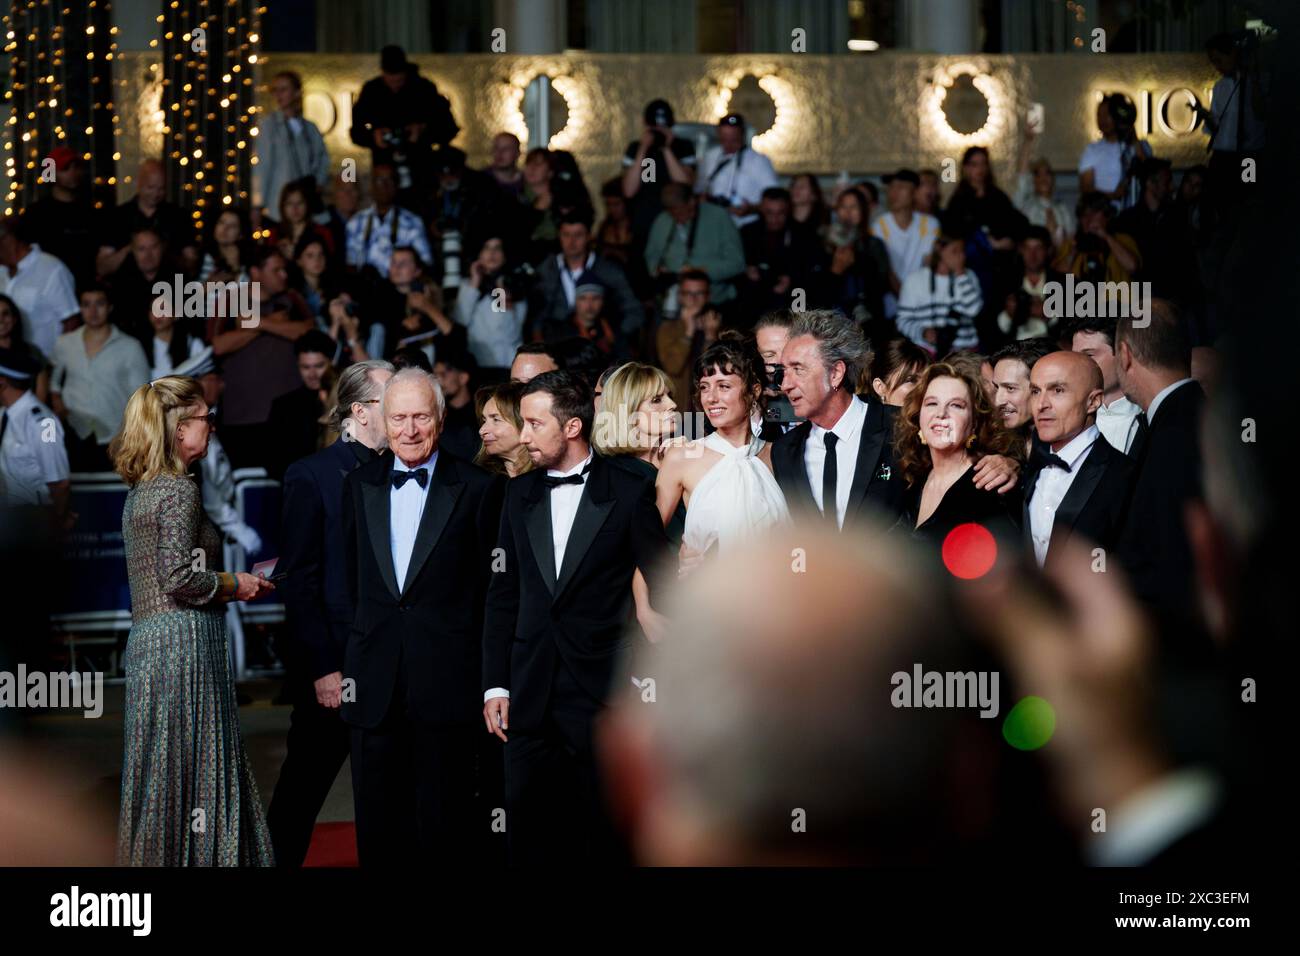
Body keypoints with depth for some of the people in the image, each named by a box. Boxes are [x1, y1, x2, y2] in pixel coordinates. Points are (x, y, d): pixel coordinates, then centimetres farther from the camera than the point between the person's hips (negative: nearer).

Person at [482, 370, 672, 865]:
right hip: (531, 694, 4)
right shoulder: (519, 493, 10)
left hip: (602, 691, -4)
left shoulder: (629, 492, -3)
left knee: (604, 838, 0)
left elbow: (664, 587, 0)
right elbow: (503, 595, 12)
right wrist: (495, 684, 7)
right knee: (529, 839, 3)